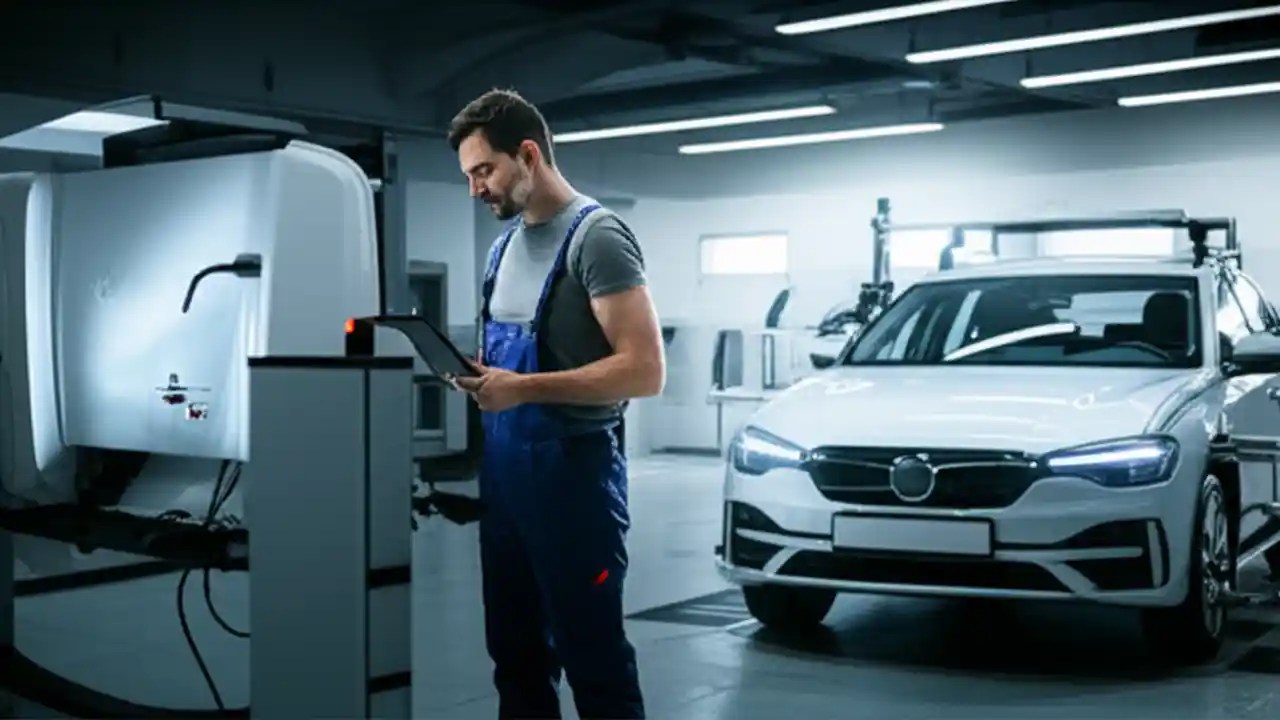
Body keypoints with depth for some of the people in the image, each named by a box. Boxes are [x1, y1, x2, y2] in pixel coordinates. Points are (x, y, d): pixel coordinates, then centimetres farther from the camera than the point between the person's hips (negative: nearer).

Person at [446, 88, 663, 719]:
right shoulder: (505, 243, 14)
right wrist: (474, 370, 2)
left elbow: (644, 370, -19)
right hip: (503, 469, 8)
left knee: (592, 656, 1)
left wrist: (523, 388, -23)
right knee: (515, 653, 15)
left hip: (571, 469, -8)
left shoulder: (596, 236, -11)